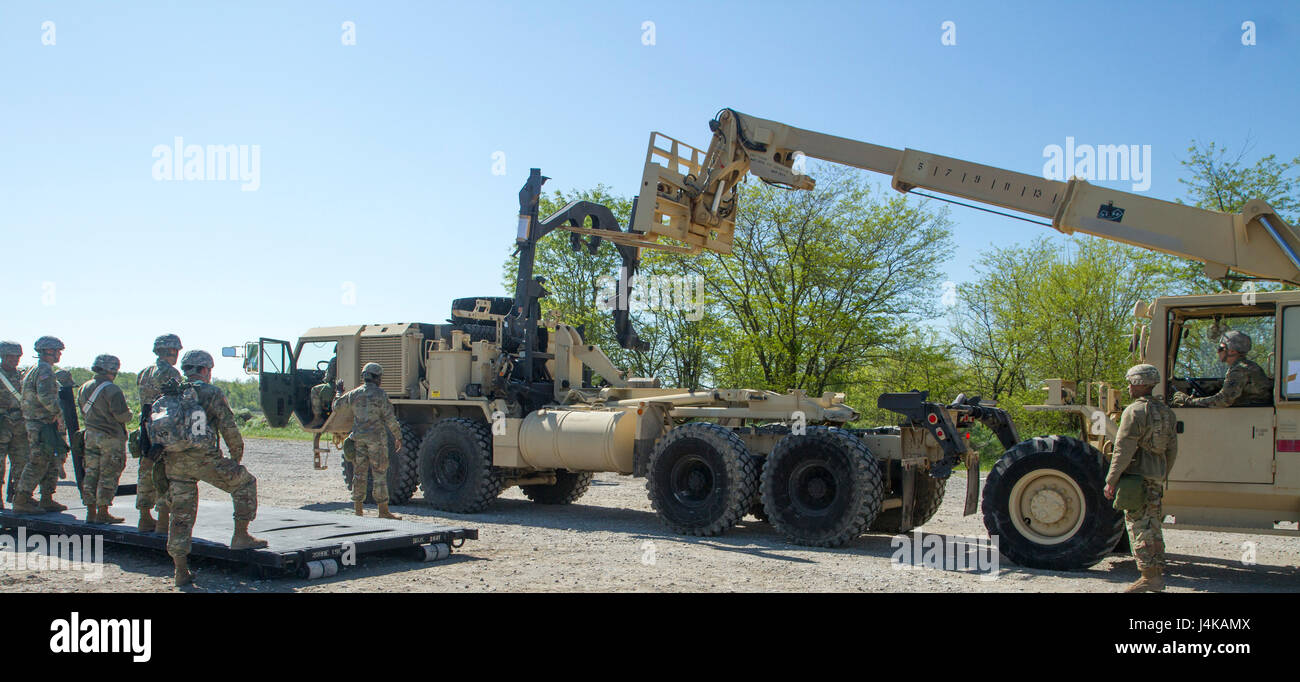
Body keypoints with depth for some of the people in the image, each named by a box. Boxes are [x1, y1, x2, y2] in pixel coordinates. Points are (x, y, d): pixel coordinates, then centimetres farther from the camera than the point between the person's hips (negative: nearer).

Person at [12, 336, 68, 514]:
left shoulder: (35, 370, 19)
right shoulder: (45, 370, -14)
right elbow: (45, 397, -27)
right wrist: (58, 413, -17)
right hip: (42, 425, -10)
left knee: (53, 462, 13)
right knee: (38, 464, -6)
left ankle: (47, 500, 17)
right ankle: (21, 501, -1)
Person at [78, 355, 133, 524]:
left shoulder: (84, 387, 8)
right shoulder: (112, 390, -16)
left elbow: (83, 410, 18)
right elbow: (123, 416, -18)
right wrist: (129, 412, 3)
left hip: (91, 435, 7)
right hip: (111, 438, -7)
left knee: (91, 473, 11)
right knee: (108, 476, -1)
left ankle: (91, 512, 15)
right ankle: (102, 513, 1)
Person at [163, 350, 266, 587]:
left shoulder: (170, 395, 16)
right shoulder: (212, 393, 0)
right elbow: (230, 430, -1)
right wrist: (237, 458, 12)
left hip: (174, 461, 6)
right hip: (203, 458, -6)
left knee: (181, 514, 10)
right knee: (244, 482, 13)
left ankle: (181, 570, 10)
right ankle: (240, 536, 10)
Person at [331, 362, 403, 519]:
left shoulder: (353, 394, 6)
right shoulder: (379, 394, -9)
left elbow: (337, 406, 20)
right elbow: (390, 418, -11)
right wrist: (398, 436, -4)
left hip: (358, 437, 5)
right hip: (376, 437, -5)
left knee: (359, 473, 11)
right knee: (380, 474, -1)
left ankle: (358, 509, 14)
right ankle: (383, 510, 1)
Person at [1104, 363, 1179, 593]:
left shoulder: (1135, 411, -13)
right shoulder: (1166, 413, 13)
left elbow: (1124, 450, -17)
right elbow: (1172, 451, 17)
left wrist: (1111, 480, -14)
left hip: (1137, 477, -8)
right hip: (1156, 478, 8)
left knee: (1139, 527, -5)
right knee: (1153, 527, 14)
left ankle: (1149, 577, -5)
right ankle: (1158, 575, 17)